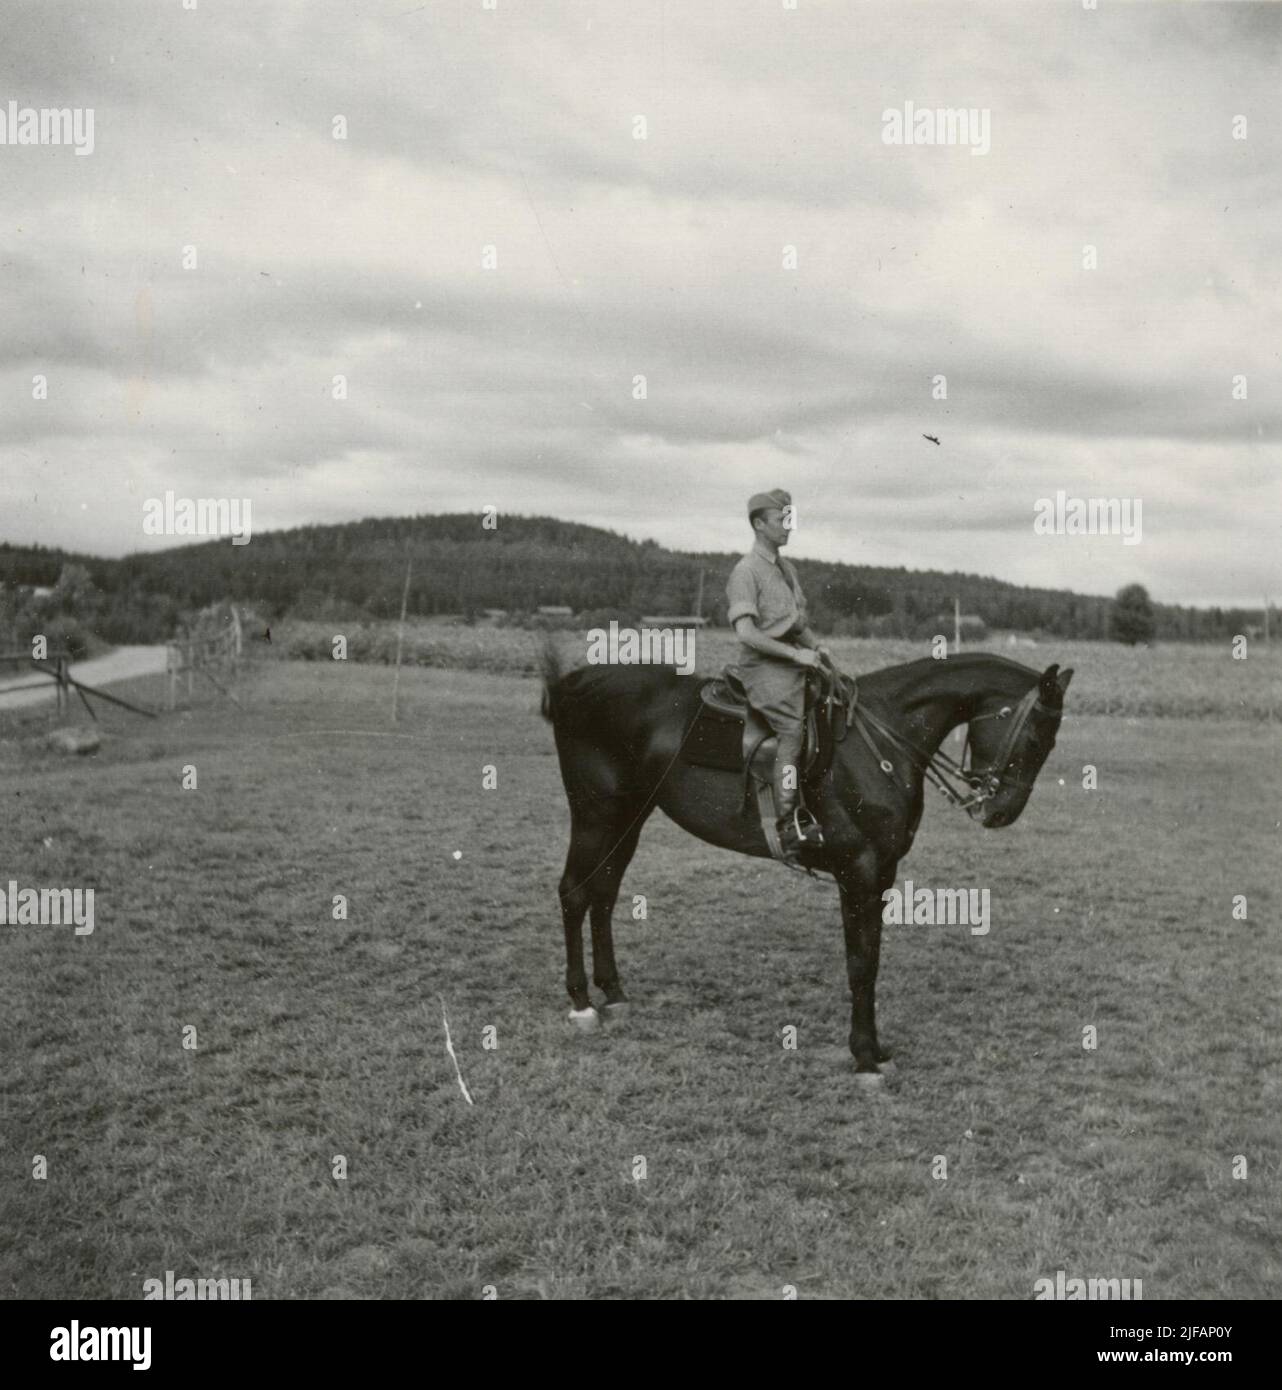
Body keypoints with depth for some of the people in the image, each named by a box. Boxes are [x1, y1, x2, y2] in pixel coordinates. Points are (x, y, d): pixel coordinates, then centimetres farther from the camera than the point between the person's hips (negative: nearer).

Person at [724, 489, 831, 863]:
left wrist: (815, 646, 8)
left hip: (794, 662, 9)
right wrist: (796, 653, -19)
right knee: (792, 733, -21)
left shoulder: (785, 567, 17)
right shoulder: (746, 572, -9)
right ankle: (791, 828, -19)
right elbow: (746, 633, -19)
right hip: (765, 667, -9)